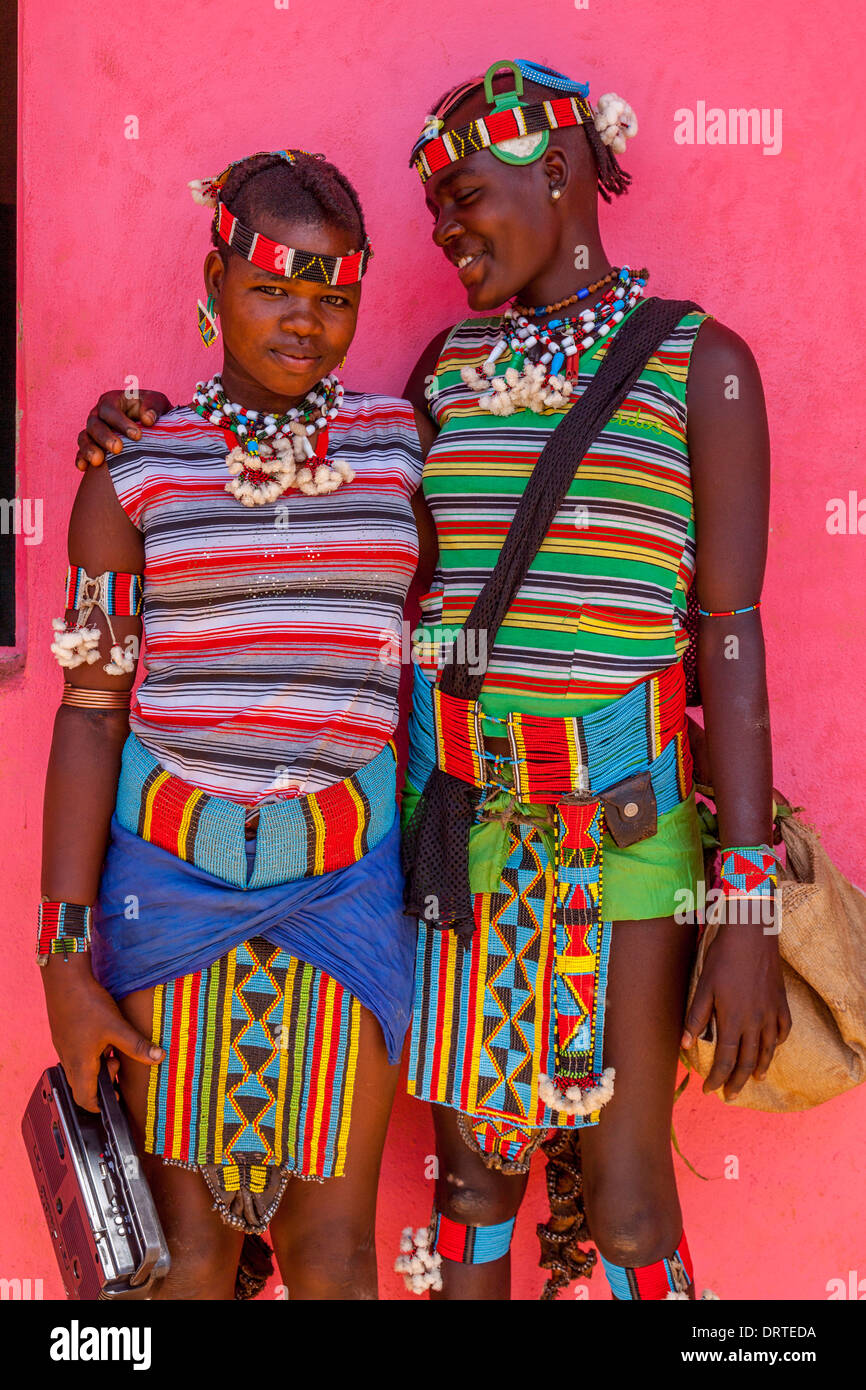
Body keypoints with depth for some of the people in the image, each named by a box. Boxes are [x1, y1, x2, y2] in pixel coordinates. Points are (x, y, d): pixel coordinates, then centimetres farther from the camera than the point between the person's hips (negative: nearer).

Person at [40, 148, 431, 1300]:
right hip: (169, 870, 0)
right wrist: (66, 959, -4)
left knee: (333, 1246, 5)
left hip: (347, 875, 1)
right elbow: (89, 716, 0)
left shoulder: (403, 443, 3)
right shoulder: (134, 473, 0)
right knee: (189, 1241, 7)